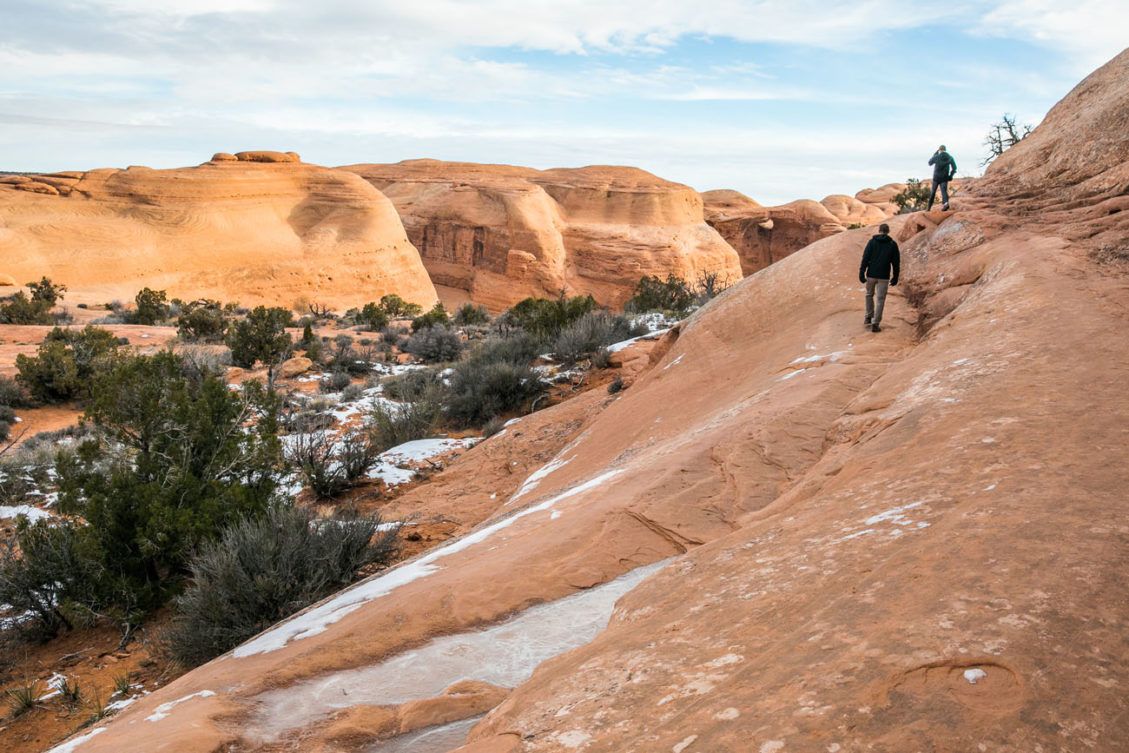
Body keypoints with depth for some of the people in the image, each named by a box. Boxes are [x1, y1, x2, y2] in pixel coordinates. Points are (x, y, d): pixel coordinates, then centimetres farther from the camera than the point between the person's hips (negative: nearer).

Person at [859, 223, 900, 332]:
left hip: (871, 274, 0)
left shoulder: (872, 241, -1)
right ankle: (875, 324, -1)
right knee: (880, 299, 3)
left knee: (869, 295, 22)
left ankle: (868, 318, 22)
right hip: (884, 276, 0)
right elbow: (896, 262, 3)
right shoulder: (893, 244, 2)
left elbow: (865, 258, -6)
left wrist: (861, 273, -4)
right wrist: (895, 277, 11)